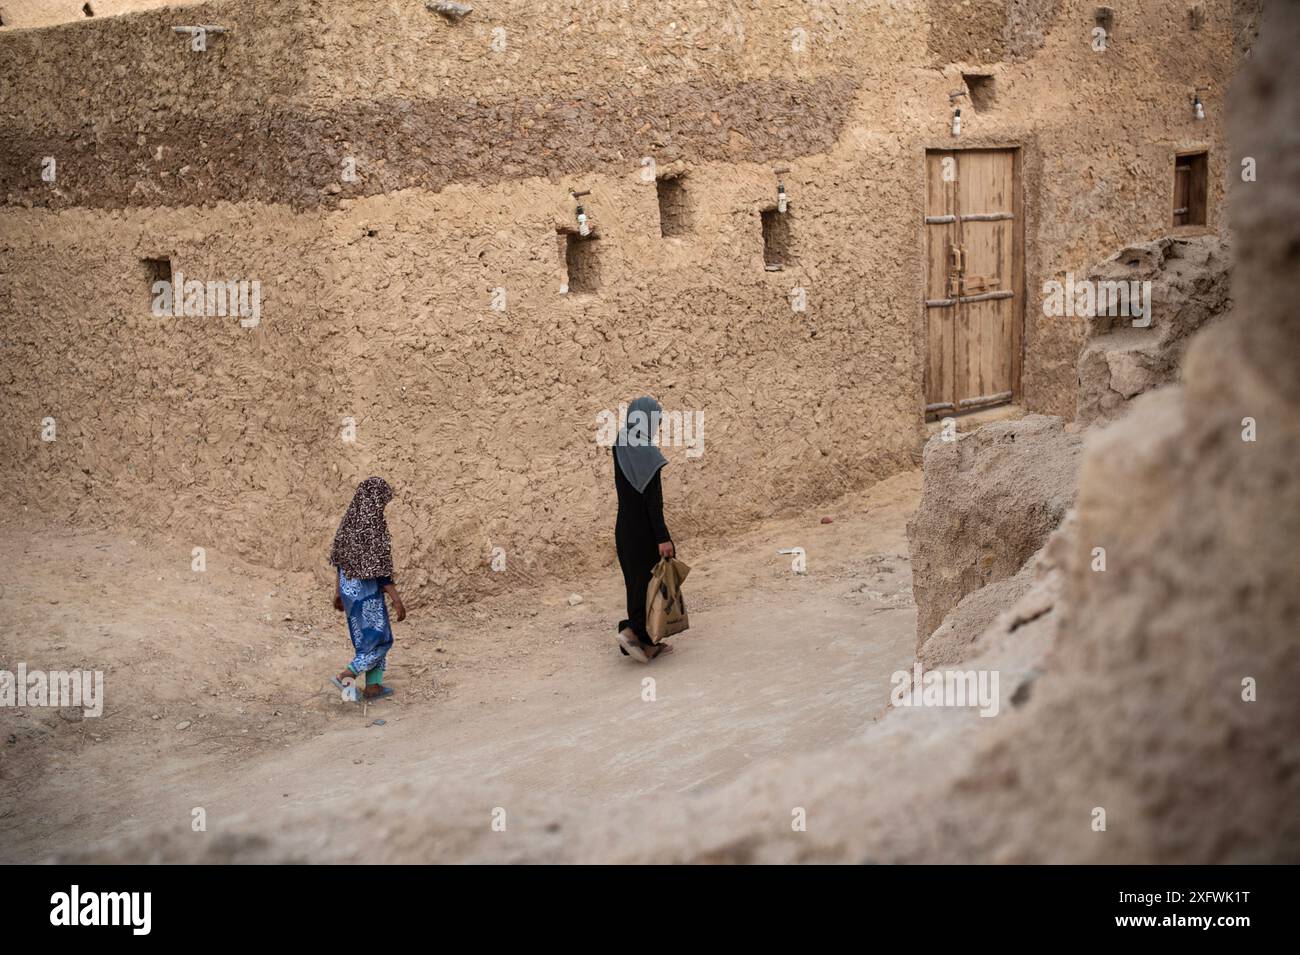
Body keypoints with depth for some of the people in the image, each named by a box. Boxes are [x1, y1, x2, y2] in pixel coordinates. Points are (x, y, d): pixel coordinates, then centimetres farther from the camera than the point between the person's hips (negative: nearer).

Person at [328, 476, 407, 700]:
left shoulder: (348, 522, 0)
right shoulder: (374, 528, -26)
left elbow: (339, 560, 8)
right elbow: (382, 571, -24)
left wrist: (338, 592, 18)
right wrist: (397, 602, -17)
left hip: (349, 589, 8)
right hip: (368, 593, -8)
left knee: (367, 637, 21)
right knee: (381, 641, 10)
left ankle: (373, 686, 27)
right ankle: (346, 677, 3)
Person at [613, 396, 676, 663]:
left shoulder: (621, 448, -1)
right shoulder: (647, 453, -21)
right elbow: (653, 501, -22)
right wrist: (663, 537, -20)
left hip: (625, 528, 8)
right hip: (646, 531, -8)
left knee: (638, 583, 15)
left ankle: (648, 644, 21)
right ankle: (633, 631, -4)